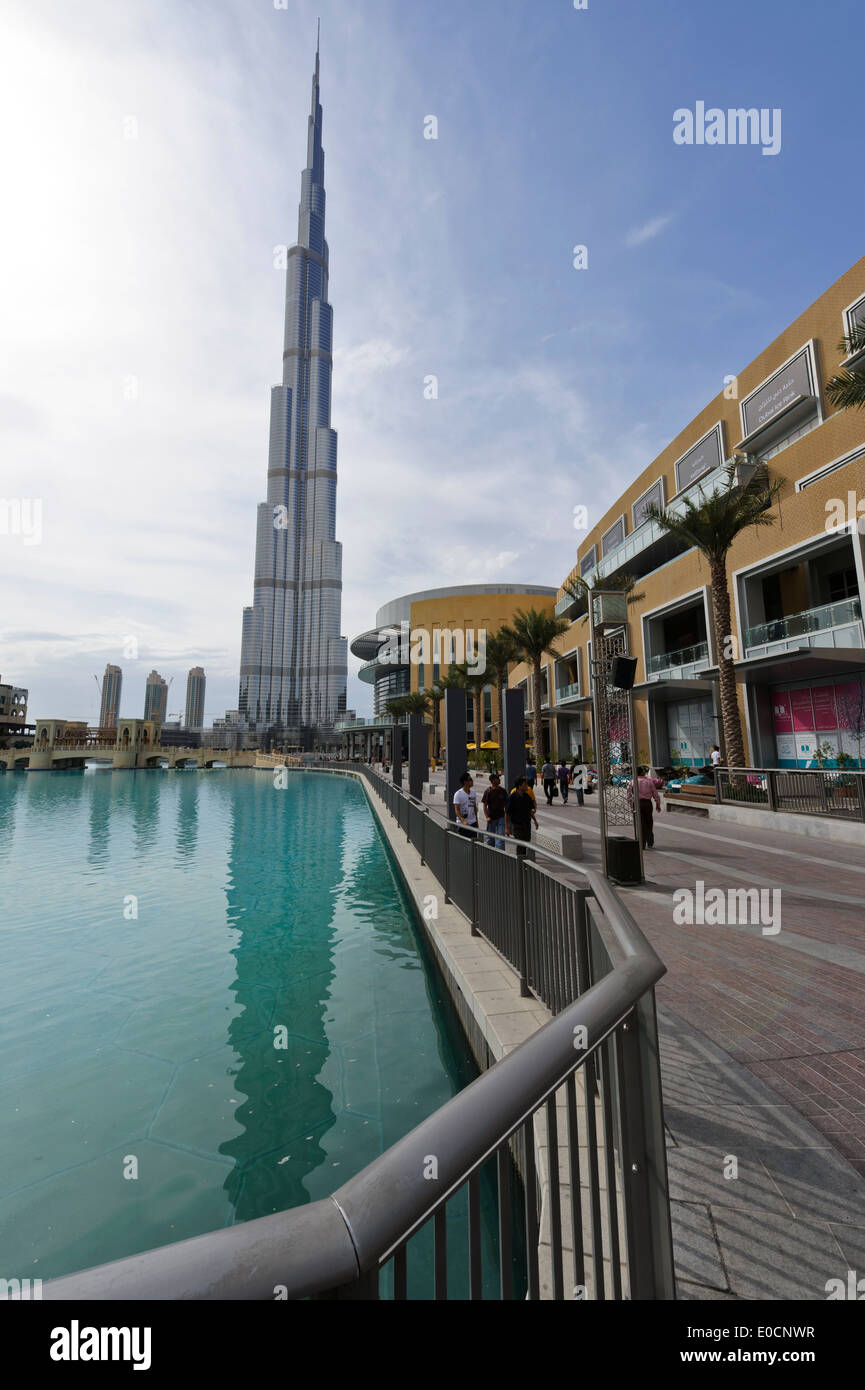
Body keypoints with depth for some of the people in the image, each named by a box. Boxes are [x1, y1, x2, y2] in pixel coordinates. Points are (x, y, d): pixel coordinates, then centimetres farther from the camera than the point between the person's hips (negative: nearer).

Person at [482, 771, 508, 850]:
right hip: (491, 818, -2)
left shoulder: (502, 790, 2)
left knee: (500, 837, -5)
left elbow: (505, 804, 12)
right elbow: (484, 805, -5)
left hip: (501, 817, 2)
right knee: (490, 838, 11)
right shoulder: (488, 791, -8)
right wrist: (487, 817, -12)